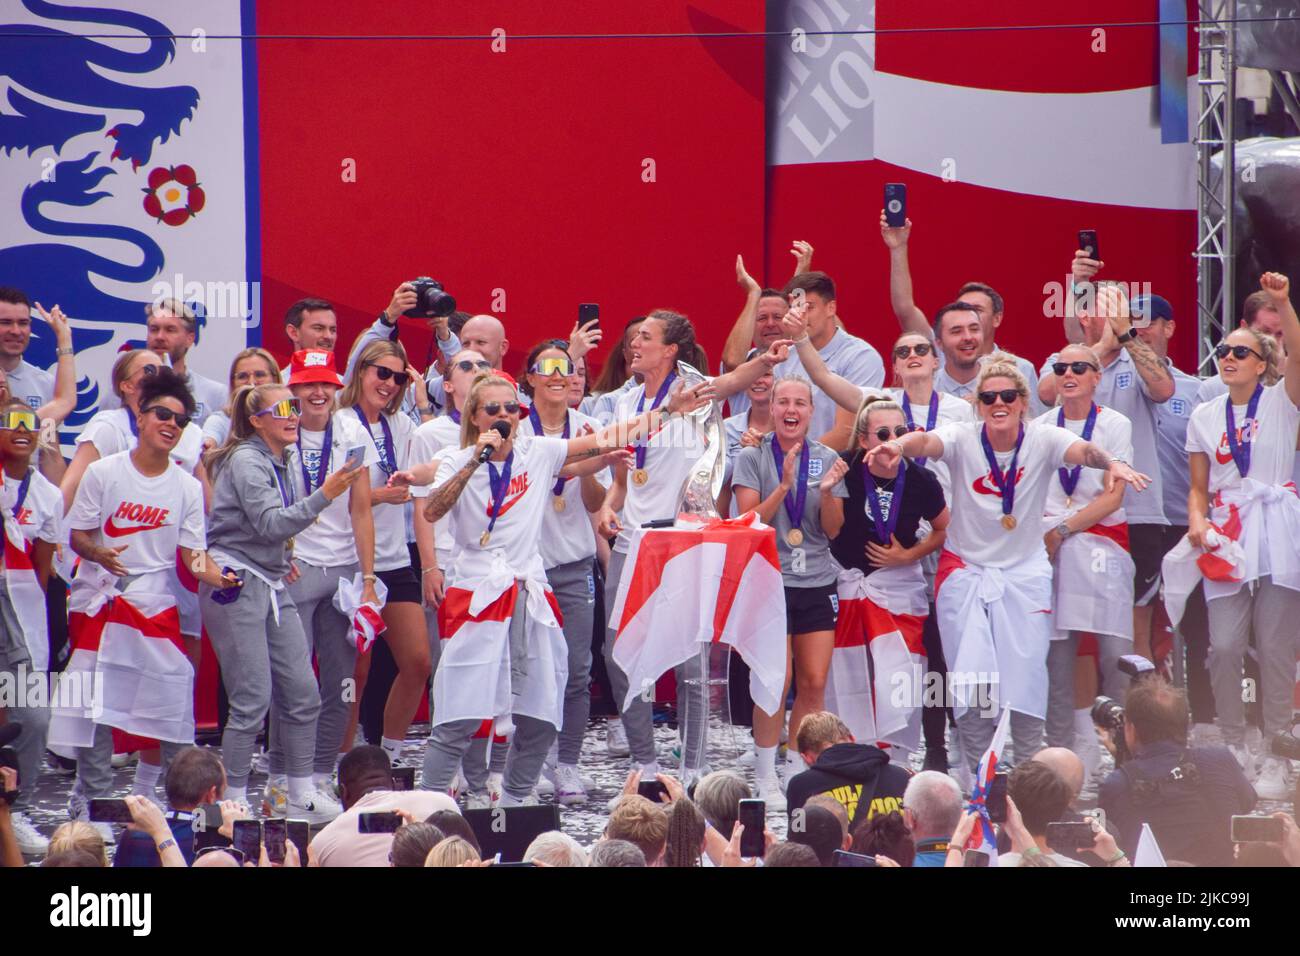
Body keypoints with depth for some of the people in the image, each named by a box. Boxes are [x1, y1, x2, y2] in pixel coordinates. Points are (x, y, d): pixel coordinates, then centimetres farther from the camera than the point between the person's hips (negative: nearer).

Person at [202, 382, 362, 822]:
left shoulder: (284, 460, 13)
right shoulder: (246, 462, -13)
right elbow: (271, 523, -24)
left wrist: (281, 558, 12)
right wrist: (324, 495, -29)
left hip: (272, 583, 9)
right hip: (235, 584, -9)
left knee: (302, 694, 5)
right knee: (252, 701, -10)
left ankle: (302, 796, 12)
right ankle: (234, 803, -2)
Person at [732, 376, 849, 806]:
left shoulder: (826, 459, 9)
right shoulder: (752, 457, 1)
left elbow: (833, 530, 6)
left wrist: (828, 491, -13)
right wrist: (784, 486, -19)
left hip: (817, 581, 3)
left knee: (815, 682, 0)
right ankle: (765, 776, 0)